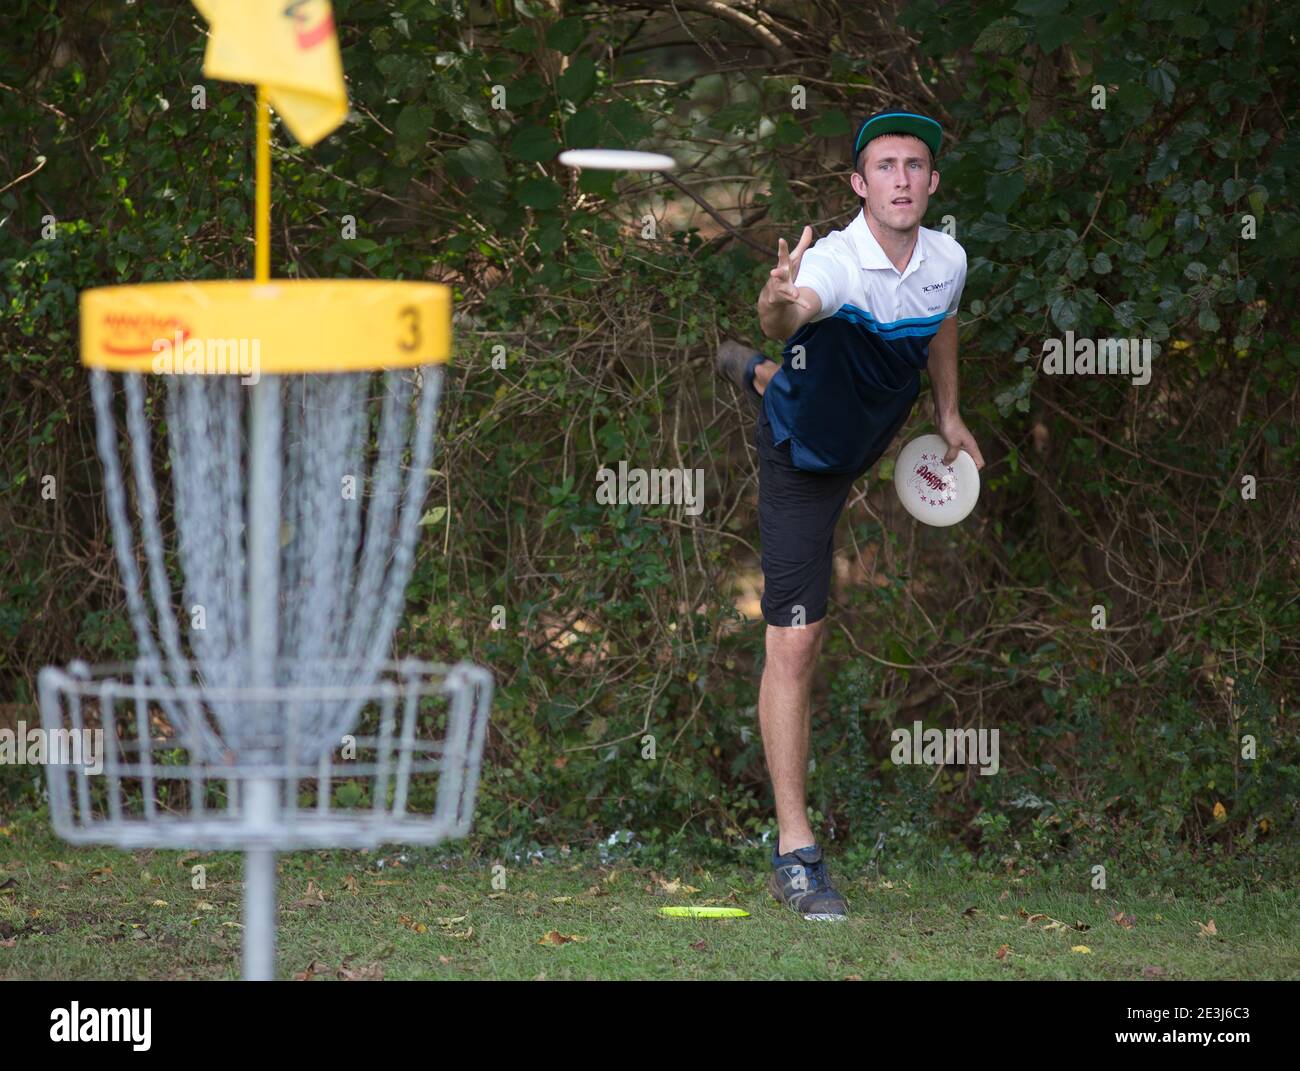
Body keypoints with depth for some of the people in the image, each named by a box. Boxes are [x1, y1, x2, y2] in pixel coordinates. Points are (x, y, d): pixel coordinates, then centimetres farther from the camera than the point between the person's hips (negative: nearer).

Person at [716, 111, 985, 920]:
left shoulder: (948, 260, -15)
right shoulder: (834, 263, -36)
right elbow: (795, 308, -60)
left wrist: (949, 413, 17)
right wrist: (780, 306, -82)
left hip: (871, 435, 6)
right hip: (802, 462, -6)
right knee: (796, 644, -12)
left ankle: (758, 375, 79)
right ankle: (794, 853, -10)